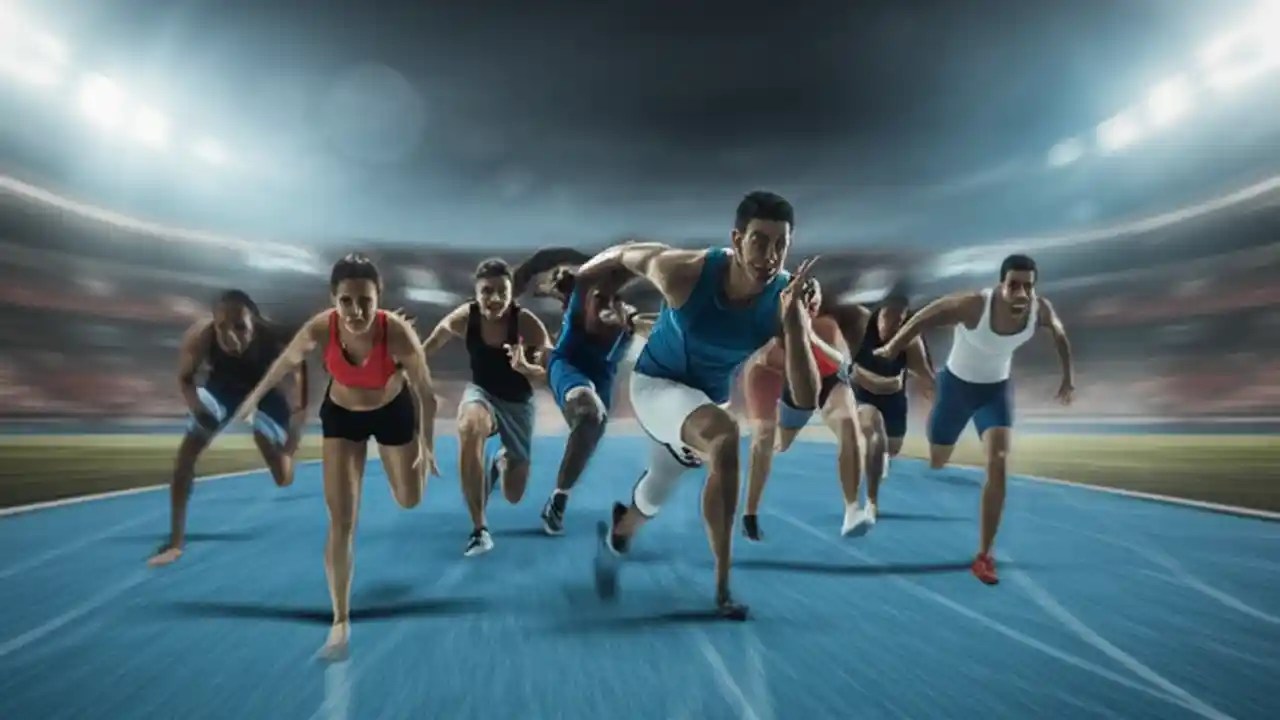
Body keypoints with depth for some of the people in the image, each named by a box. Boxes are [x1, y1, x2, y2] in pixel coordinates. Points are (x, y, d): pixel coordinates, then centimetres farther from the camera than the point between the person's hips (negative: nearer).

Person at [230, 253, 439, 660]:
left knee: (410, 501, 20)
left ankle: (414, 458, 58)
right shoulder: (319, 330, -32)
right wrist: (254, 398, 9)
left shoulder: (398, 335, -36)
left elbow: (426, 392, -20)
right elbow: (286, 362, -8)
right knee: (341, 521, -4)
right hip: (341, 414, 1)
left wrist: (427, 447, -9)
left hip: (394, 411, 0)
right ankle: (341, 622, 8)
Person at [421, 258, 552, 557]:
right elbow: (424, 351, -3)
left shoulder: (527, 323, -27)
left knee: (514, 495, 11)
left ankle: (501, 460, 51)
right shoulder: (463, 319, -21)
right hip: (481, 392, 0)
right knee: (469, 428, -41)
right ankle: (479, 529, -28)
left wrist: (524, 367, -44)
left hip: (518, 402, 0)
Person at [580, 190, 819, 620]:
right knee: (725, 440, -36)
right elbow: (622, 254, -10)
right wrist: (573, 279, 8)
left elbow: (806, 400, -30)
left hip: (709, 396, 5)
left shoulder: (785, 306, -24)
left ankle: (617, 534, 62)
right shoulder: (684, 272, -30)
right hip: (657, 383, -4)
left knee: (653, 498, 25)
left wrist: (792, 324, -44)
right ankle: (723, 588, -23)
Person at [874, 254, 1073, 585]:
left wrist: (1068, 377, 13)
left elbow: (1059, 334, 5)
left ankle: (983, 556, -4)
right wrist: (892, 348, -14)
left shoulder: (1041, 310, -18)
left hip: (997, 389, 3)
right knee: (935, 462, 10)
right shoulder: (975, 305, -32)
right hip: (957, 384, -3)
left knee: (998, 467, -14)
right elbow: (925, 318, -21)